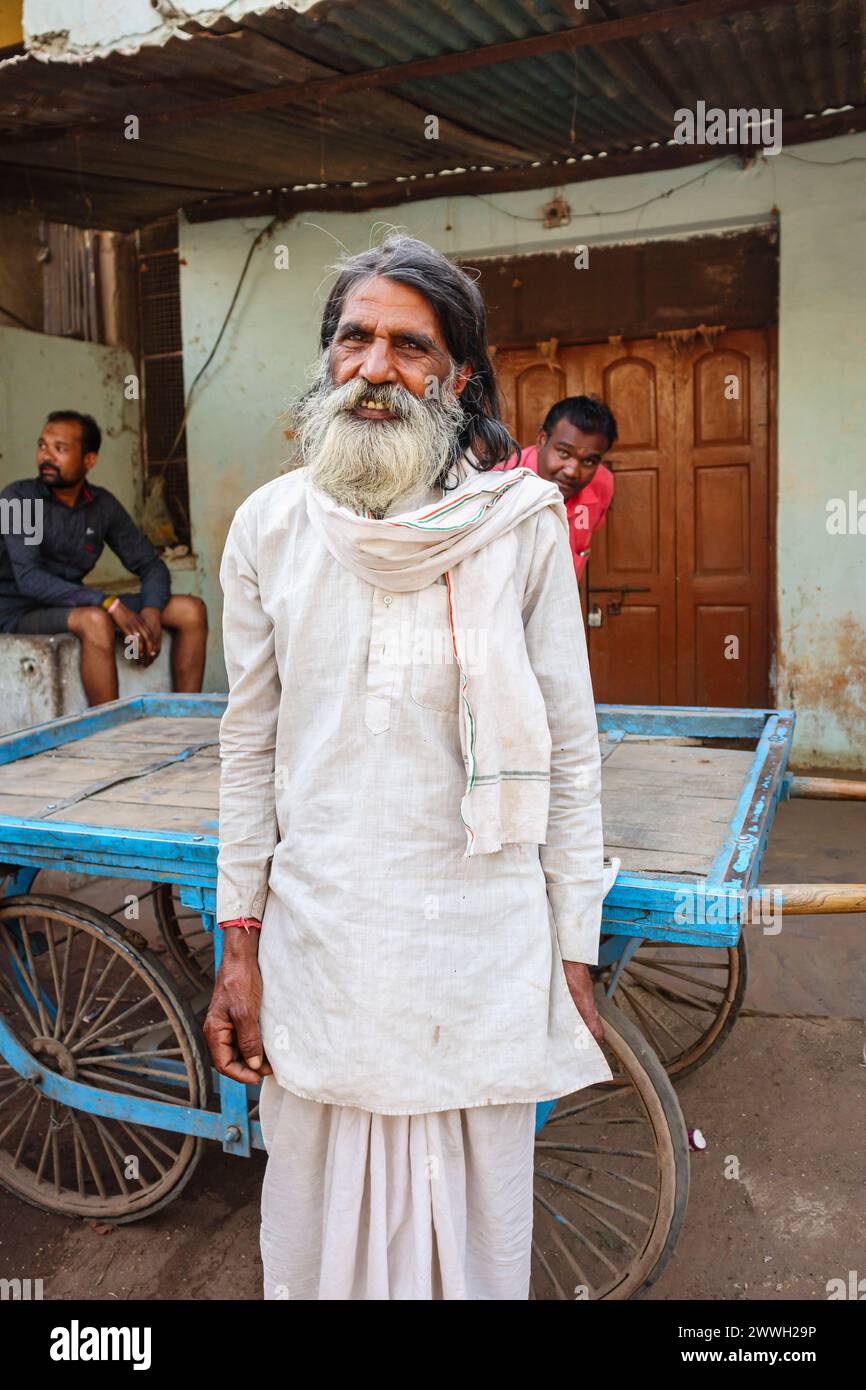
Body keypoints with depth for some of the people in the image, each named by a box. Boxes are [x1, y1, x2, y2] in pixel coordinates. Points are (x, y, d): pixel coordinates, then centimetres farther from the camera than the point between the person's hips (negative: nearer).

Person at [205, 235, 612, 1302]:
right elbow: (249, 748, 5)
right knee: (316, 1241, 19)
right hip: (316, 943, 2)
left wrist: (575, 953, -1)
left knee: (476, 1237, 16)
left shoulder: (521, 524, -6)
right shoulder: (270, 524, 0)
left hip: (483, 949, -1)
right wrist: (239, 949, 4)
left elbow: (569, 752, -2)